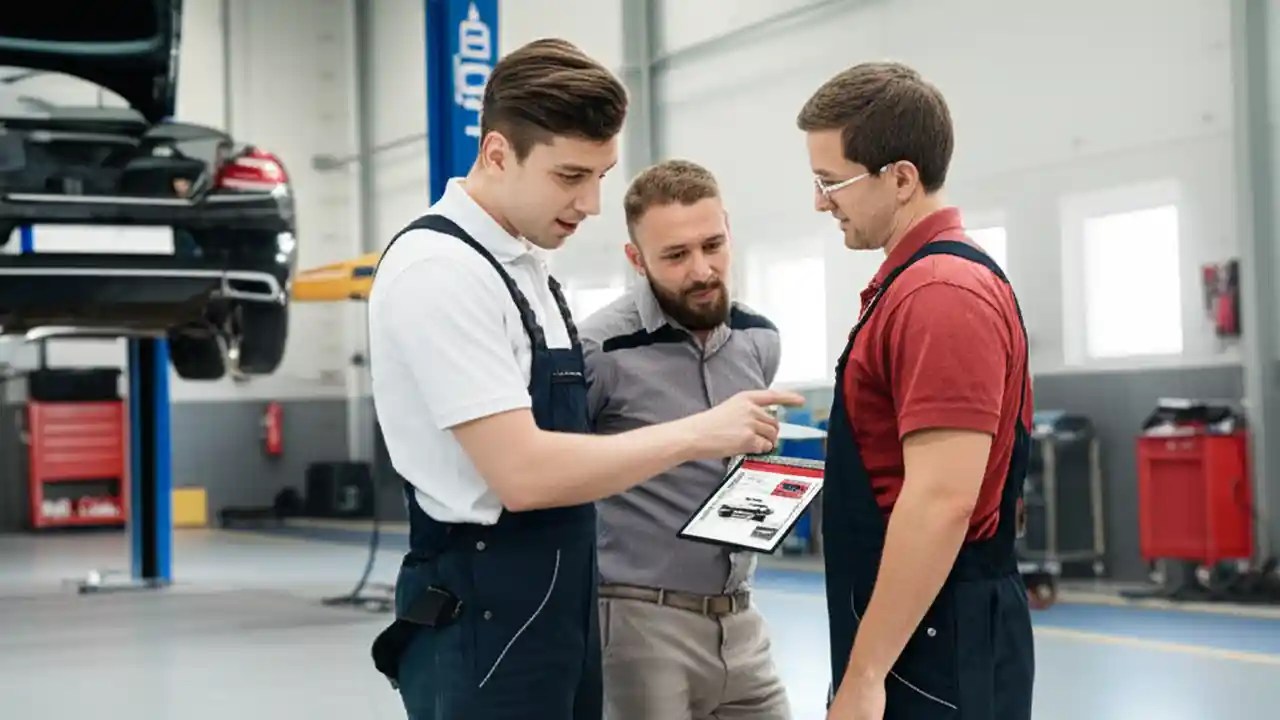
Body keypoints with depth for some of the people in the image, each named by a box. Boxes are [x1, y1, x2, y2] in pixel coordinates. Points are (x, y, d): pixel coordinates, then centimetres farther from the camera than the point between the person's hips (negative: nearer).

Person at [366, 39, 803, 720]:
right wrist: (700, 432, -17)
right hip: (485, 625, -9)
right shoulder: (439, 271, -17)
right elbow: (523, 473, -23)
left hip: (555, 613, 9)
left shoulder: (524, 263, 12)